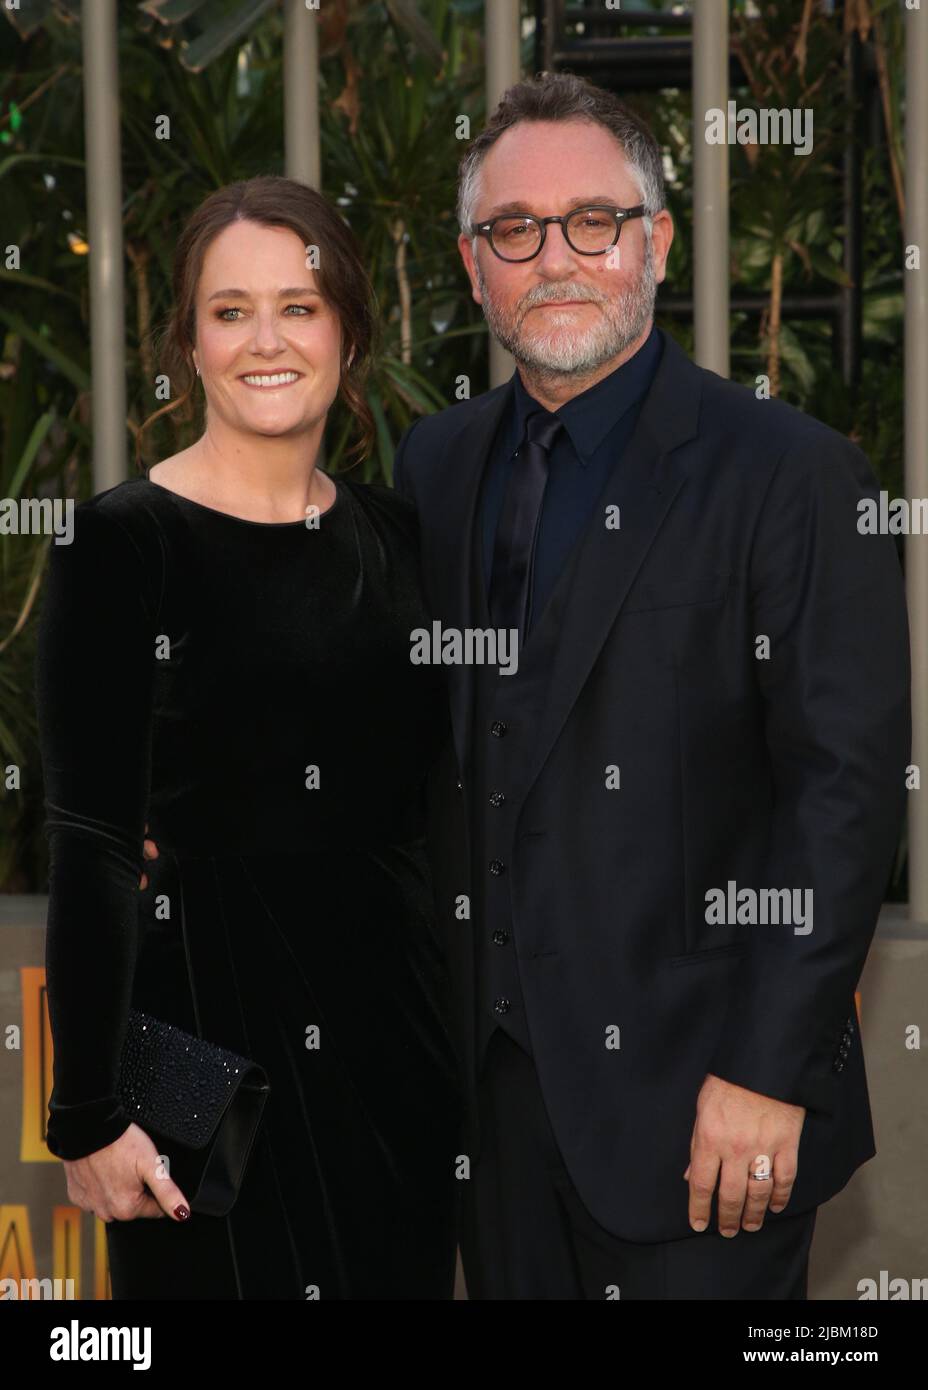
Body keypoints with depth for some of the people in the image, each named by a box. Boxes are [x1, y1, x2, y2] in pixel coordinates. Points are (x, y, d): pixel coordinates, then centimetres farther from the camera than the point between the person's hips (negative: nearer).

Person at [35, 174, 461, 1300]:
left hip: (396, 1004, 6)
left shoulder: (396, 535, 8)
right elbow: (87, 847, -12)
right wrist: (88, 1115, -15)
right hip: (211, 1007, -6)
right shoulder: (122, 544, -10)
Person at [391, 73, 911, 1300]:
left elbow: (848, 791, -13)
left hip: (693, 1094, -5)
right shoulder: (435, 465, 10)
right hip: (491, 1073, 5)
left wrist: (769, 1071, -16)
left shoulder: (791, 473, -9)